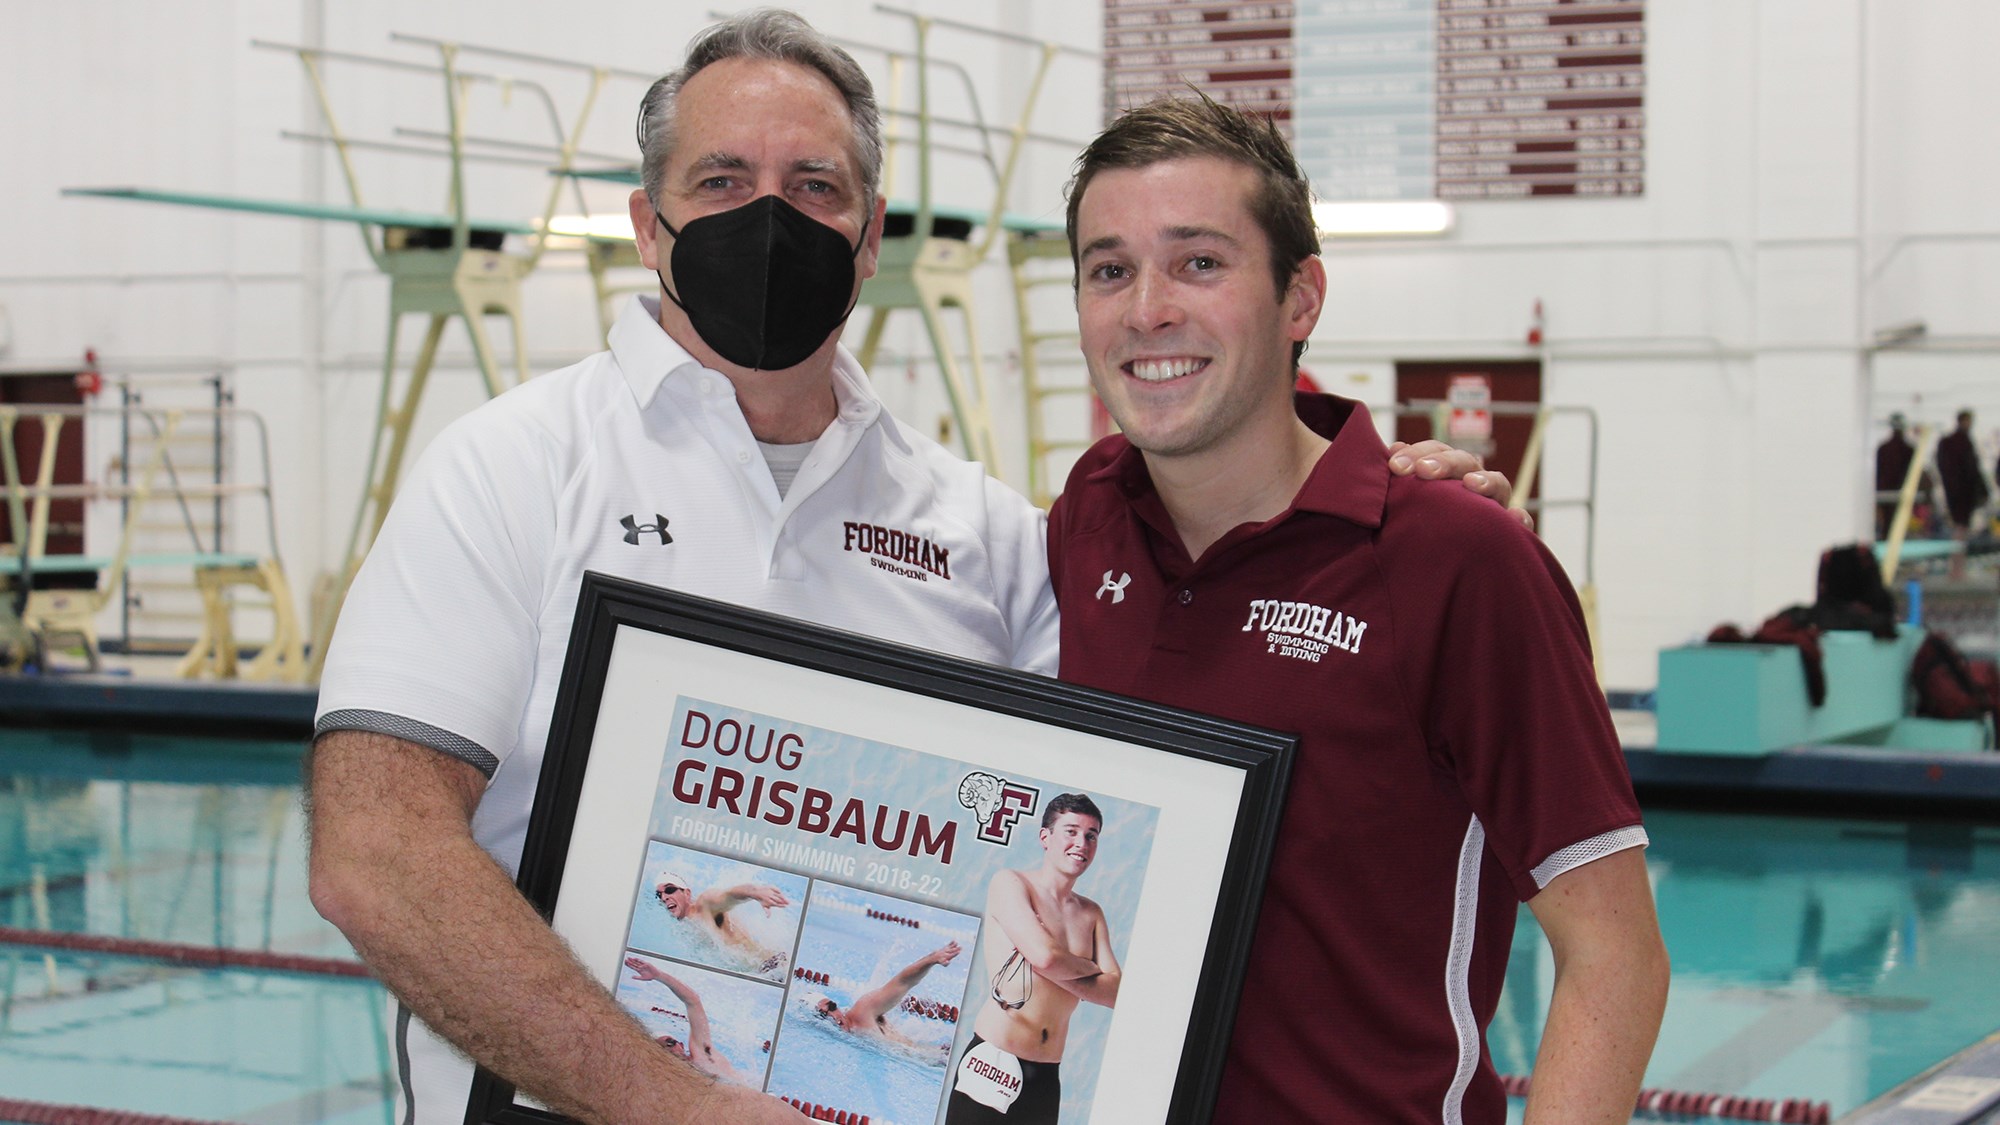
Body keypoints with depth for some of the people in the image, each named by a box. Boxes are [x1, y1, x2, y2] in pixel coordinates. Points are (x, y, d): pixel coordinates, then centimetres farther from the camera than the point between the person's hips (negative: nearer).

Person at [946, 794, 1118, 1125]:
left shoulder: (1091, 914, 16)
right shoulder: (1011, 884, 0)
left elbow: (1114, 993, 4)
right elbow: (1044, 954, -16)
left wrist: (1060, 971, -12)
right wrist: (1090, 968, 3)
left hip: (1047, 1076, 6)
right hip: (994, 1061, -6)